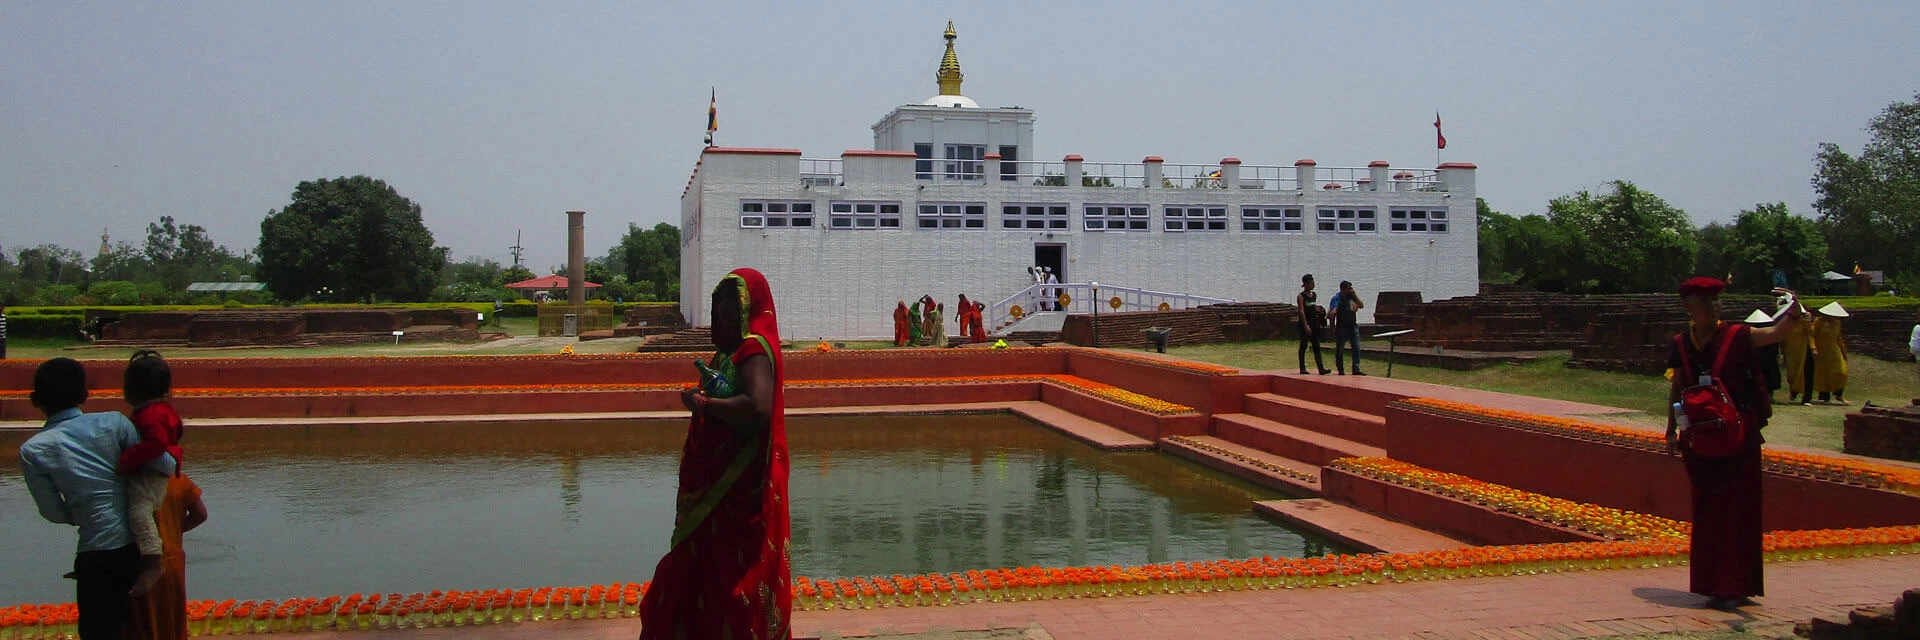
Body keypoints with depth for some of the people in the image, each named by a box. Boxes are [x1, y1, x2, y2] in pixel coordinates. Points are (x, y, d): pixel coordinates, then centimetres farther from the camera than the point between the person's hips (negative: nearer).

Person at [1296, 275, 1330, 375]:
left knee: (1316, 346, -1)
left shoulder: (1314, 295, 11)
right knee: (1303, 346, 2)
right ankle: (1302, 369, 9)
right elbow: (1302, 311, -16)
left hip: (1314, 324, 6)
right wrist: (1306, 325, -23)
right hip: (1304, 324, -6)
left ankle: (1321, 368, -7)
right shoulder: (1300, 296, -9)